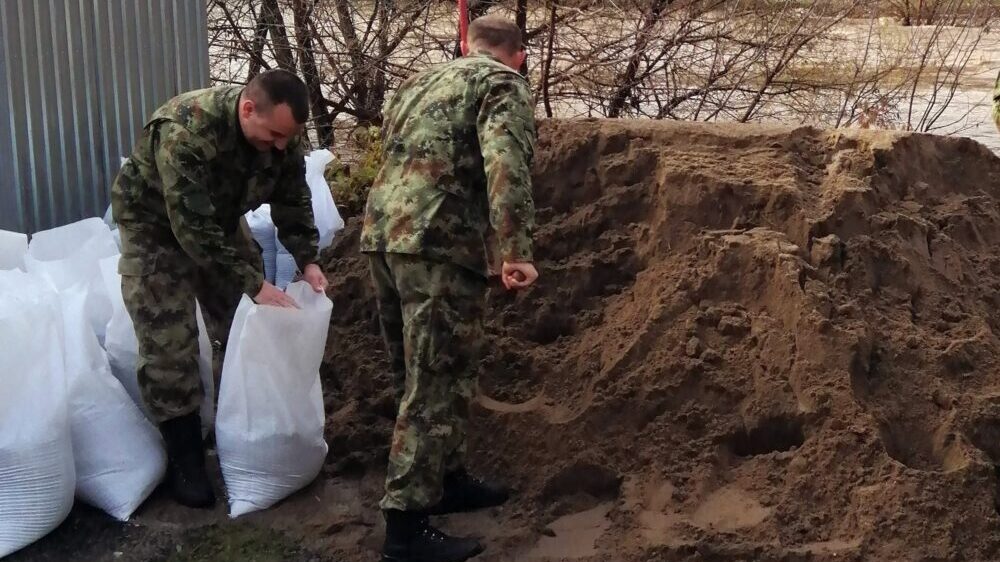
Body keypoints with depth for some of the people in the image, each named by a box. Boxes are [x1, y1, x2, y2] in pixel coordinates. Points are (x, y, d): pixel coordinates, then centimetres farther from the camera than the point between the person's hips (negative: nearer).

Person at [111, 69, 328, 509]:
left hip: (221, 219, 6)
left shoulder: (281, 132, -19)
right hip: (157, 225, -6)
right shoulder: (185, 132, -40)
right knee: (169, 343, -10)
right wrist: (254, 284, -39)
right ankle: (184, 459, 0)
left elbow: (293, 201, -7)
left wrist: (307, 260, -20)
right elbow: (193, 229, -40)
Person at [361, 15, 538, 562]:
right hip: (437, 244, -8)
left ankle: (447, 479, 32)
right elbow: (506, 165, -16)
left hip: (380, 234, 8)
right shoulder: (504, 85, 1)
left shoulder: (419, 81, 25)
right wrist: (516, 249, -20)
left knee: (421, 377, 18)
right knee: (438, 385, -4)